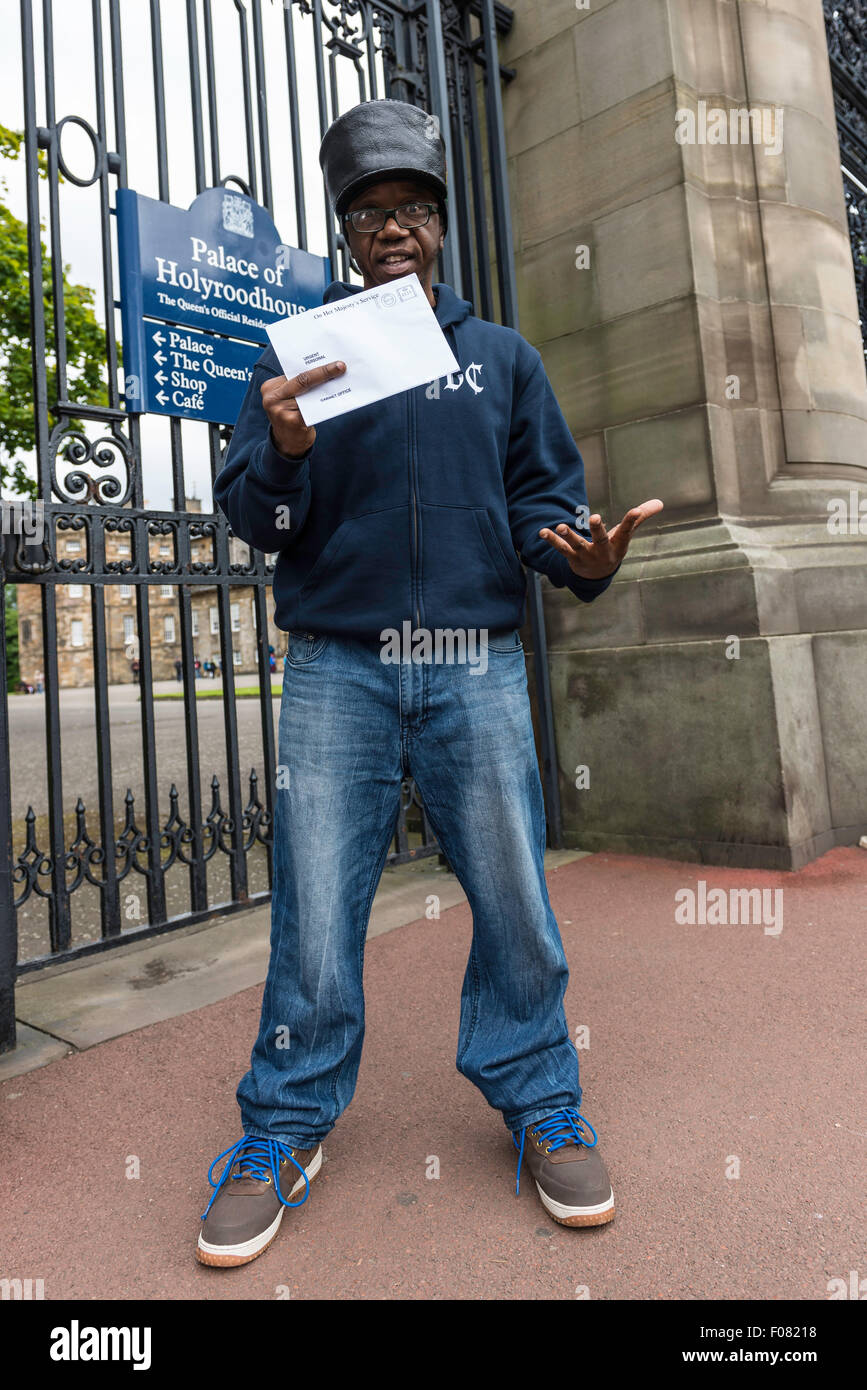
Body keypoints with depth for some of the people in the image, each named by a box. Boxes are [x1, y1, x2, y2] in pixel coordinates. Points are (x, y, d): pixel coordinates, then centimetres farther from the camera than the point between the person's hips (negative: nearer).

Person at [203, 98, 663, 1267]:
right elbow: (252, 519, 6)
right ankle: (288, 1124, 21)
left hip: (478, 667, 1)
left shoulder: (504, 357, 16)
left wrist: (584, 555, -12)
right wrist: (284, 451, -15)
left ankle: (538, 1101, 25)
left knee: (516, 903, 4)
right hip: (338, 668, 0)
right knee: (316, 910, 1)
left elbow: (542, 497, 10)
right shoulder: (296, 353, 14)